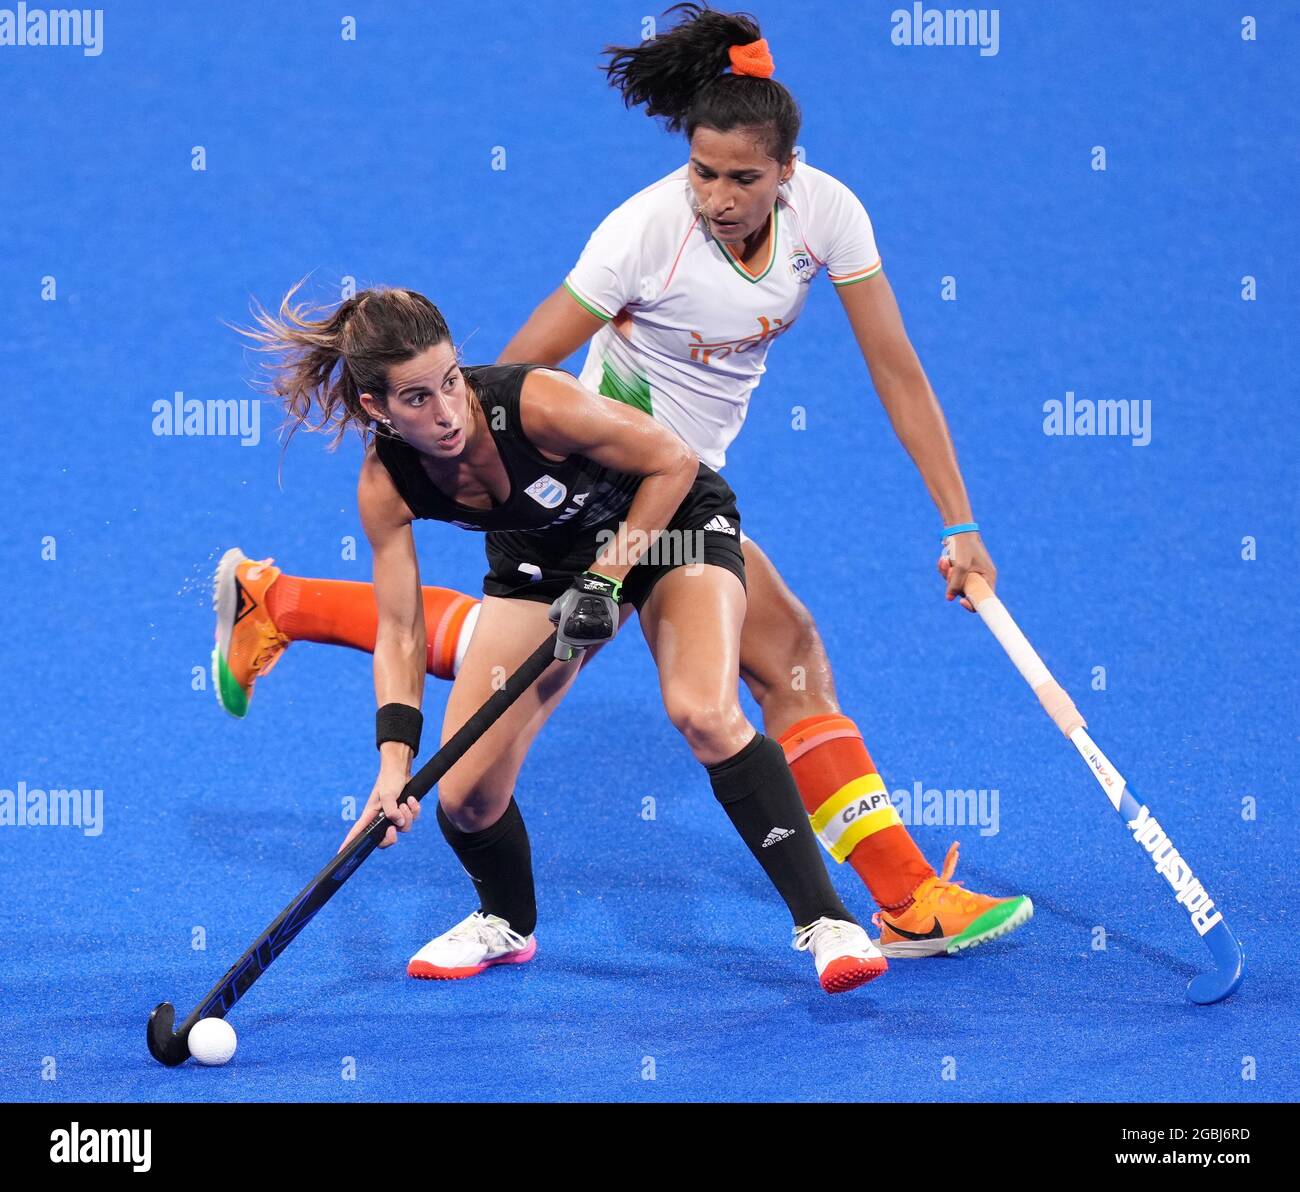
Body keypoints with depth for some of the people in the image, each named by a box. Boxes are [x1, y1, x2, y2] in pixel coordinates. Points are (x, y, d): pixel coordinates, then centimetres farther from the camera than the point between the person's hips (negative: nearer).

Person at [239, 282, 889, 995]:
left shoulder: (534, 402, -36)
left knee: (704, 714, -31)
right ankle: (506, 923, 27)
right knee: (464, 796, -6)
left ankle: (822, 917, -23)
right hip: (543, 557, 4)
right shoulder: (386, 484, -22)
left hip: (668, 519, -4)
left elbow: (674, 462, -22)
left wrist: (605, 582, -23)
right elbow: (399, 632, -15)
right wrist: (395, 760, -27)